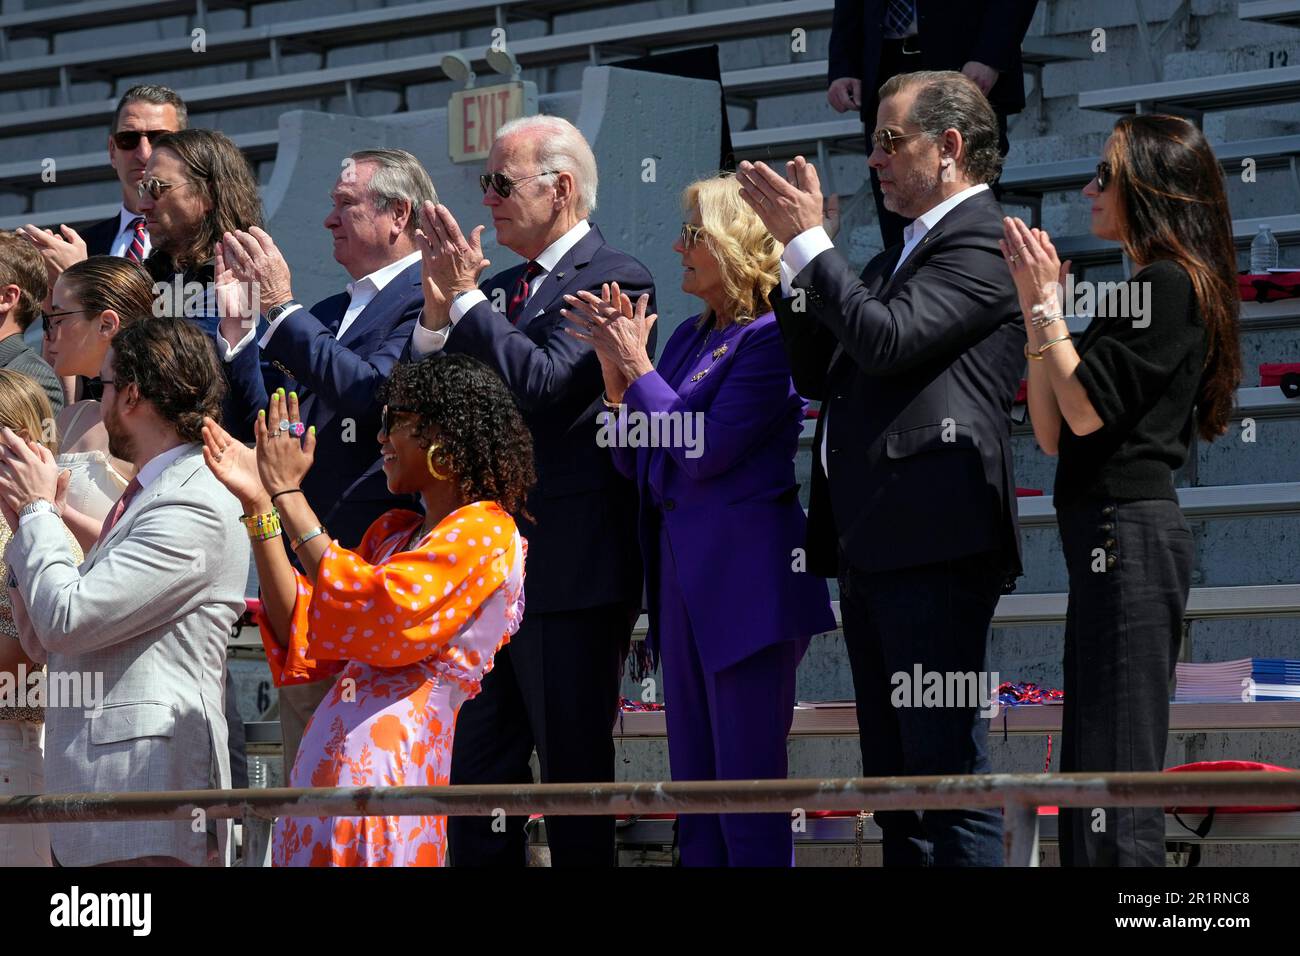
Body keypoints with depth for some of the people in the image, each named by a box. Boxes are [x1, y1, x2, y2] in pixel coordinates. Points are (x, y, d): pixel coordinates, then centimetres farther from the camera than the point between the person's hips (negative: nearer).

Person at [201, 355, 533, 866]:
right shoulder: (392, 532, 21)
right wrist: (257, 502, 9)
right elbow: (302, 640, 13)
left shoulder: (485, 532, -4)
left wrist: (287, 495, -9)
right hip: (319, 766, 8)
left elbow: (375, 613, -17)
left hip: (384, 768, -8)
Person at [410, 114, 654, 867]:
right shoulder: (501, 289, 15)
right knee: (478, 778, 11)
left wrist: (465, 299, -17)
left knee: (575, 780, -2)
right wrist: (438, 312, -3)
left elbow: (544, 386, -22)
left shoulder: (612, 280, -9)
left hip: (571, 573, -8)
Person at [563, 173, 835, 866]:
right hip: (681, 576, 9)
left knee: (749, 786, -7)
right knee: (694, 789, 10)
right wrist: (615, 369, 2)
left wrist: (638, 369, -9)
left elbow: (703, 452, -17)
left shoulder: (770, 338, -11)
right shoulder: (690, 339, 15)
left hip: (745, 579, -9)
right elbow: (634, 461, 14)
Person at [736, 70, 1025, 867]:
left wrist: (810, 241, -10)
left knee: (950, 770, -11)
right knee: (894, 781, 12)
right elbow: (818, 372, 20)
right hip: (874, 547, 10)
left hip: (934, 543, -10)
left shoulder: (981, 242, -7)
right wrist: (797, 246, 11)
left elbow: (886, 339, -20)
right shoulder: (904, 255, 23)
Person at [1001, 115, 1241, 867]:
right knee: (1095, 776, 13)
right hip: (1113, 536, 11)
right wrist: (1037, 310, 8)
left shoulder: (1168, 285, -11)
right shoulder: (1147, 287, 19)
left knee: (1112, 776, -10)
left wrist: (1047, 304, -8)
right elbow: (1053, 433, 14)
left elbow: (1087, 410, -16)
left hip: (1129, 531, -10)